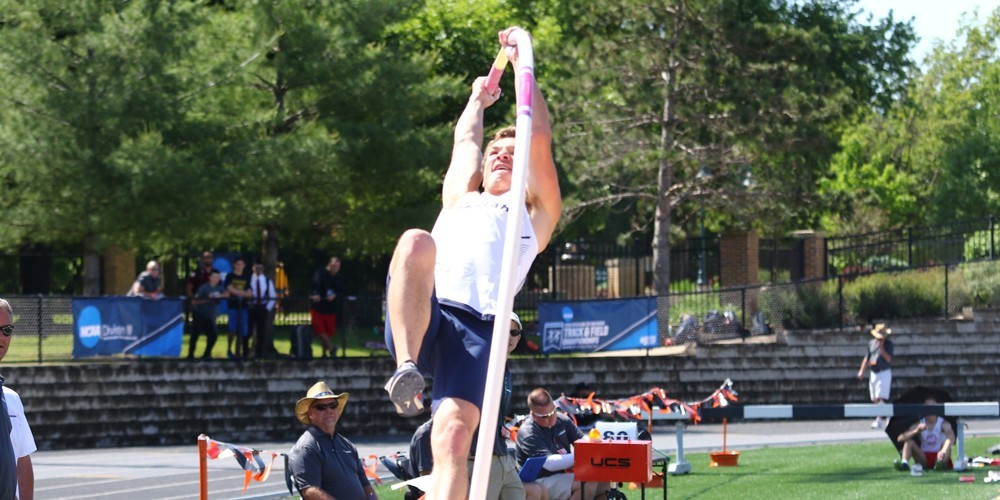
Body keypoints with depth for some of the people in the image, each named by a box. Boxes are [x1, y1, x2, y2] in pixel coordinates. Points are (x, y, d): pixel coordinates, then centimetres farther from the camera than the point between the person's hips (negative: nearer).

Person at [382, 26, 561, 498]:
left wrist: (523, 65, 28)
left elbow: (539, 140, 23)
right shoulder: (459, 199, 38)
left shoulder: (535, 215, 30)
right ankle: (406, 368, -44)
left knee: (454, 432, -27)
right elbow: (465, 140, 46)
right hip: (417, 317, 2)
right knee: (415, 242, -33)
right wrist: (479, 98, 63)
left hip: (477, 326, -2)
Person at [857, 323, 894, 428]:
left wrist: (881, 348, -20)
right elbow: (867, 358, 19)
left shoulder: (888, 344, -4)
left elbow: (888, 359, -14)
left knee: (880, 398, -15)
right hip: (873, 374, 6)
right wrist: (862, 370, 14)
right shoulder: (871, 343, 12)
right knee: (875, 400, 8)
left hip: (884, 373, -6)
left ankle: (878, 420, -18)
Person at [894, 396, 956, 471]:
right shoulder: (919, 424, -1)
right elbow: (900, 438, -11)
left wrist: (944, 450, -54)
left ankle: (940, 463, -57)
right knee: (909, 441, -15)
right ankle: (904, 463, -39)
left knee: (946, 443, -29)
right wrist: (916, 431, -29)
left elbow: (951, 437, -32)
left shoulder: (943, 424, -9)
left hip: (938, 456, -2)